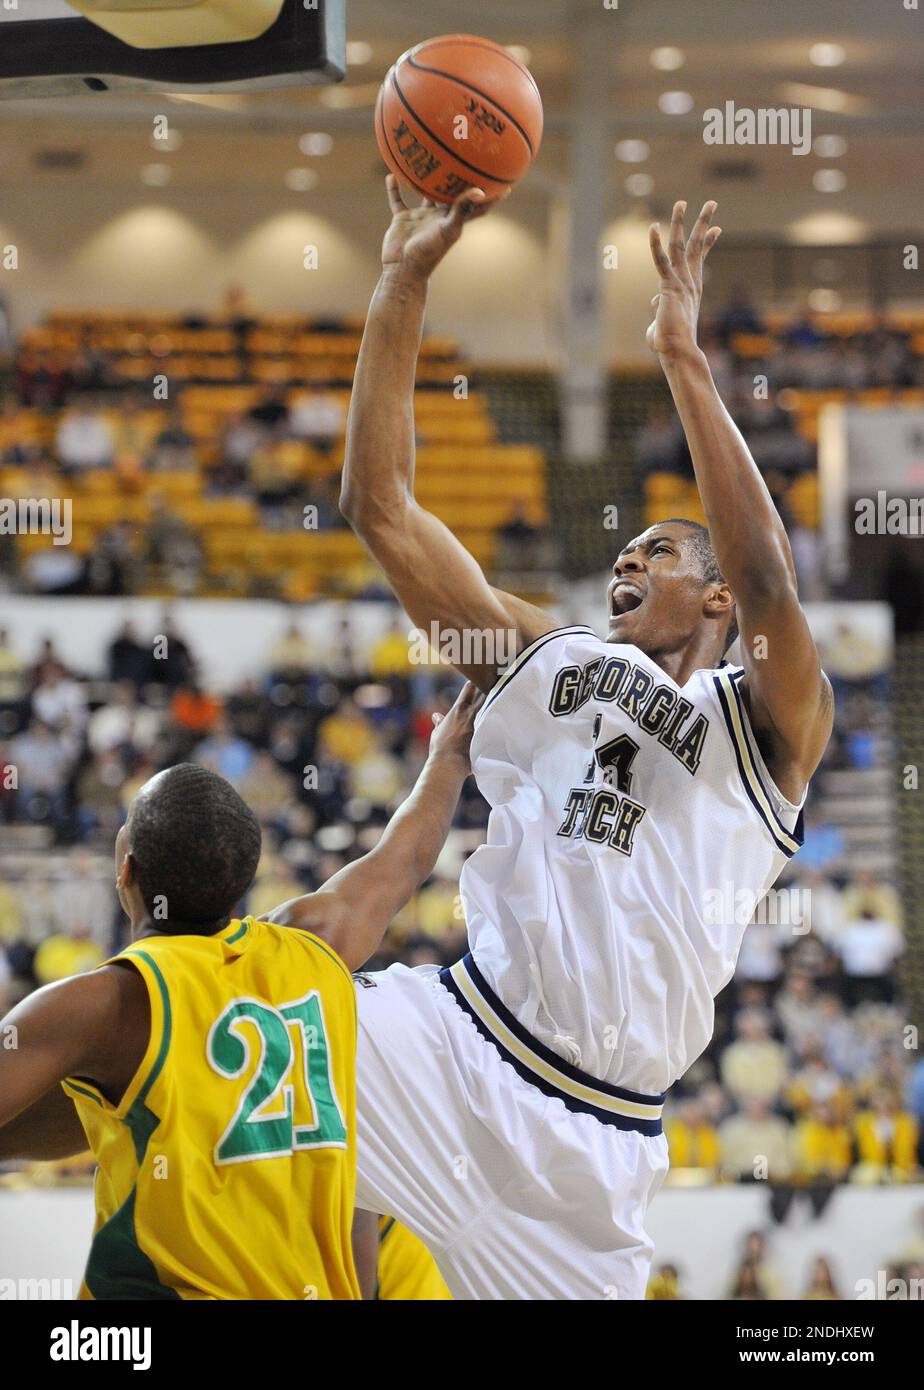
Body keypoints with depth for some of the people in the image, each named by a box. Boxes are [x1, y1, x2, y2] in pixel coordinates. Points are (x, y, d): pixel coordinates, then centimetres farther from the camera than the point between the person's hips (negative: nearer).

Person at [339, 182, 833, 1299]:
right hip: (453, 1041, 2)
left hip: (592, 1141, -2)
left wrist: (683, 356, -19)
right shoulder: (549, 662, 15)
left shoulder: (769, 724, 4)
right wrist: (403, 283, 2)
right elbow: (379, 507, 9)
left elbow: (766, 581, -19)